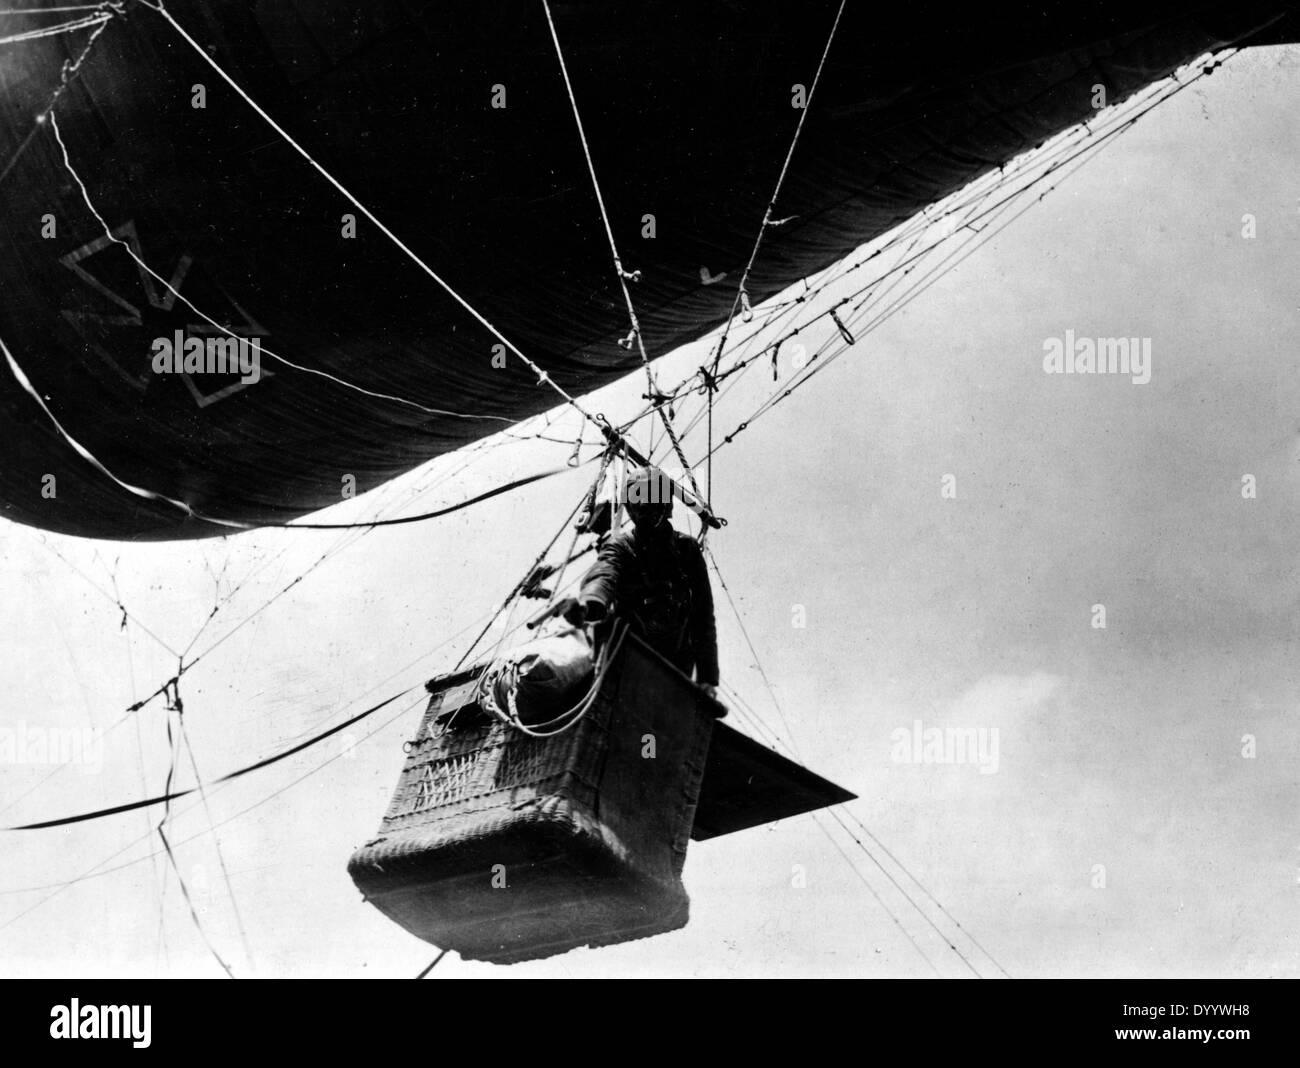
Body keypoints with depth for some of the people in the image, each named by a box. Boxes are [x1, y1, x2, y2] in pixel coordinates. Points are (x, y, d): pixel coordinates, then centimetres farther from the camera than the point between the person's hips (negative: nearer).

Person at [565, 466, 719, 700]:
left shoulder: (687, 549, 4)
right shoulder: (620, 547, -2)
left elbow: (703, 618, 6)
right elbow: (603, 575, -28)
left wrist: (707, 677, 1)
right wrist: (590, 601, -54)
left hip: (677, 662, 1)